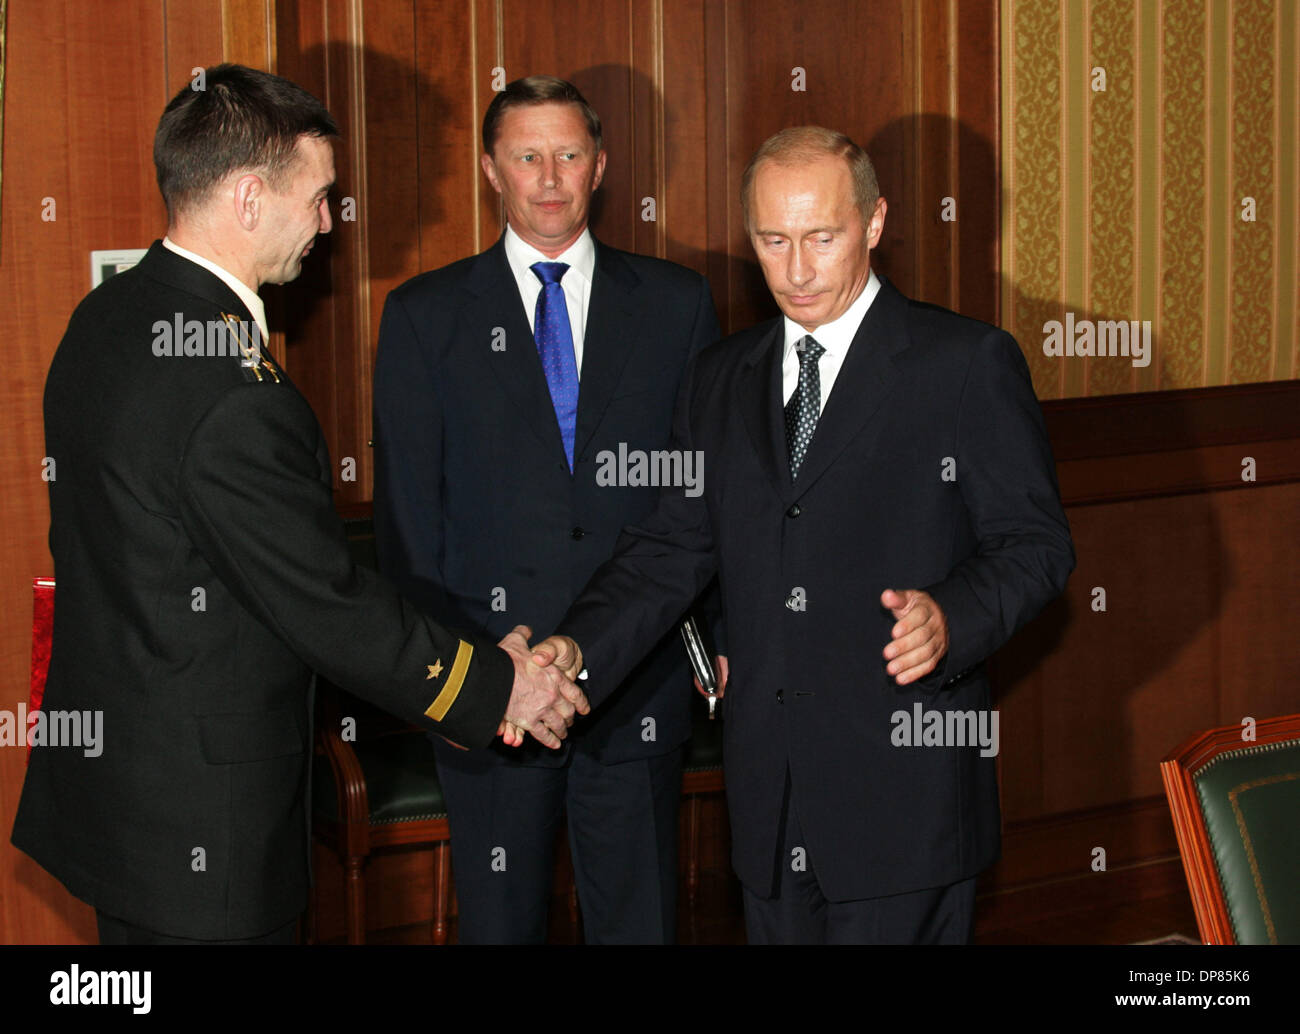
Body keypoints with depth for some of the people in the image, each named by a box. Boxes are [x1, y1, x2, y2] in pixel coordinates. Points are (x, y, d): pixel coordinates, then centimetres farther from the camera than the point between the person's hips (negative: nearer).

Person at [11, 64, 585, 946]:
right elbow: (326, 606, -21)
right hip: (200, 822, -10)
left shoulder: (108, 319, 4)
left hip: (102, 768, 10)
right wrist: (493, 685, -9)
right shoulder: (230, 395, -27)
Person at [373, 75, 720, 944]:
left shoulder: (676, 304, 7)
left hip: (640, 681, 1)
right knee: (499, 921, 10)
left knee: (640, 917, 8)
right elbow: (407, 510, 3)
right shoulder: (425, 316, 4)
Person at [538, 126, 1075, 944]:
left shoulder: (969, 363, -3)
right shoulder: (721, 379, 13)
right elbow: (673, 544, 12)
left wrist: (952, 618, -24)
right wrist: (578, 649, -5)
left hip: (904, 796, -5)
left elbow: (1036, 544, -4)